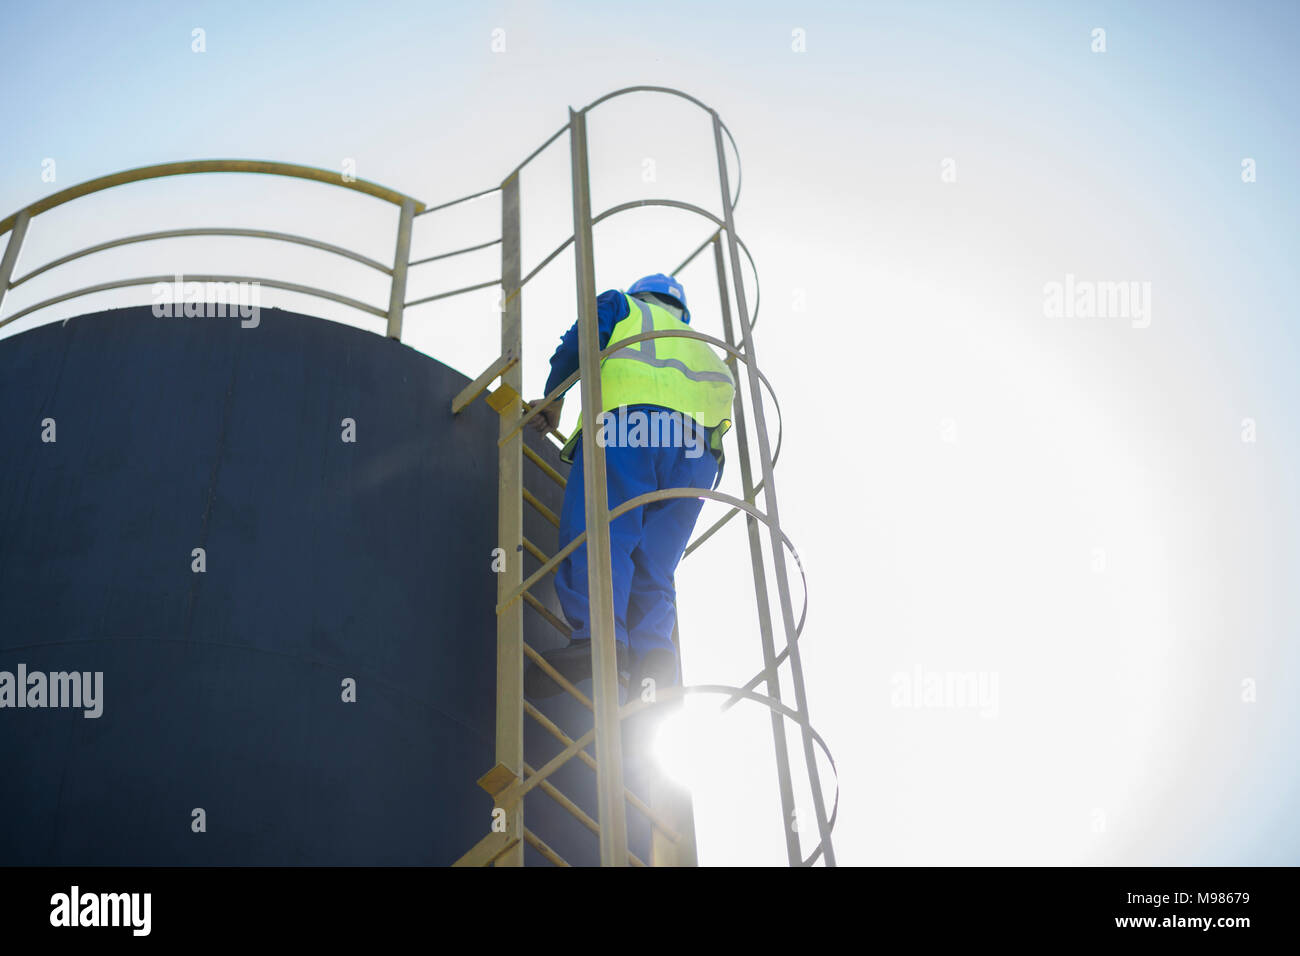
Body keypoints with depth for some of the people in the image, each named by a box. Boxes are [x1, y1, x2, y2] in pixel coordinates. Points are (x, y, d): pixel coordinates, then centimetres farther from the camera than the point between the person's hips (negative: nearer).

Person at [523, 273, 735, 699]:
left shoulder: (623, 305, 30)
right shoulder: (704, 348, 43)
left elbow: (578, 342, 15)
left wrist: (552, 400, 26)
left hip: (627, 418, -4)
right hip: (699, 447, 5)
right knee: (655, 566, -1)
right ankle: (653, 654, -26)